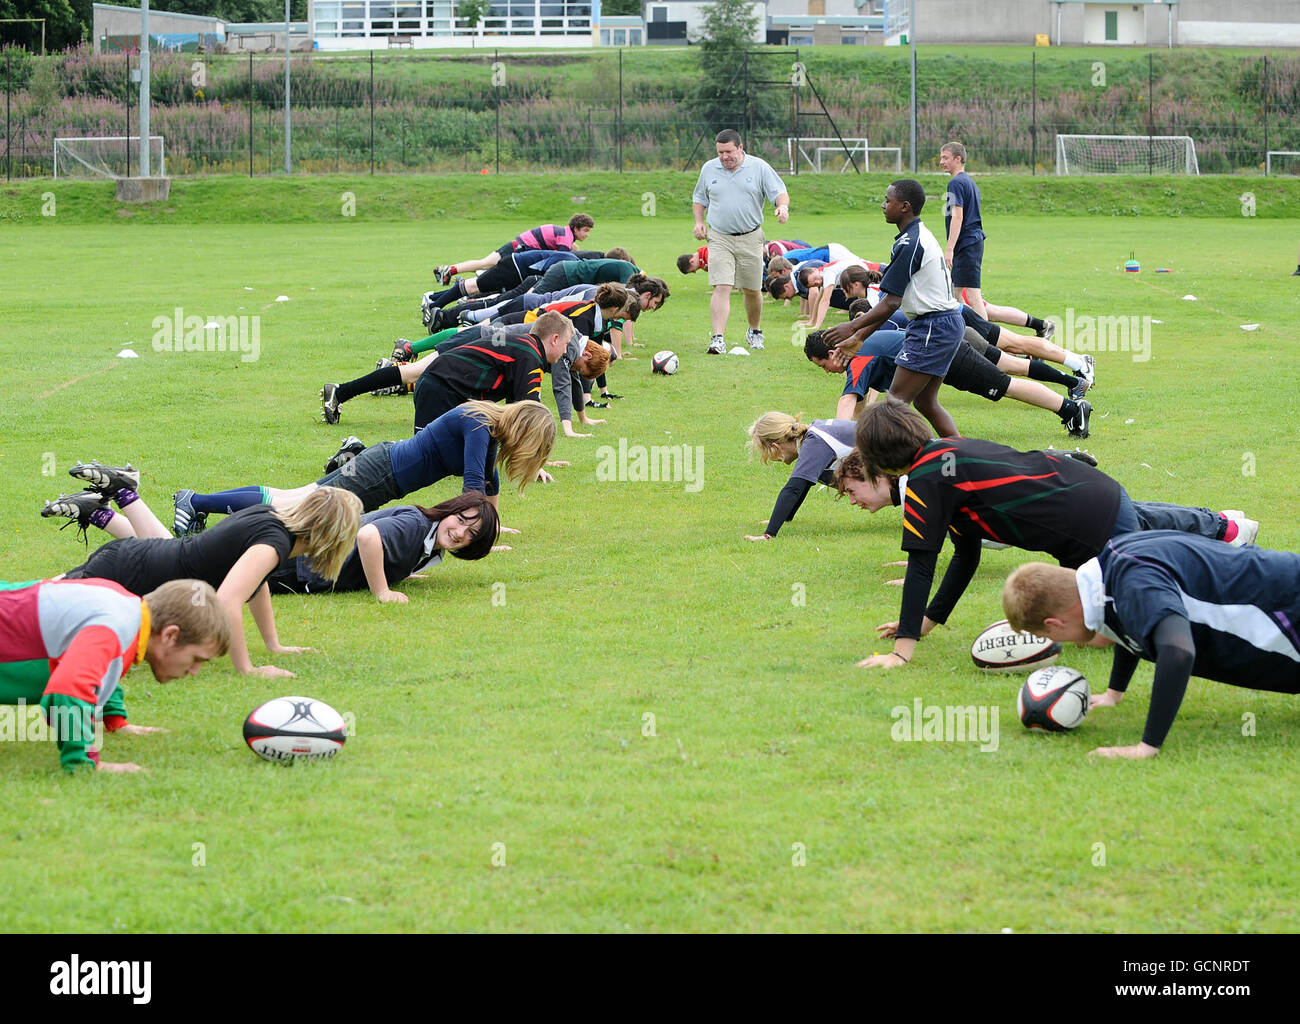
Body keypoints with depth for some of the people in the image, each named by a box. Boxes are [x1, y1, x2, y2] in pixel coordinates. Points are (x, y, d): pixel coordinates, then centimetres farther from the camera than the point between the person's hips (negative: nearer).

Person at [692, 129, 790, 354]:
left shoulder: (759, 168, -1)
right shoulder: (709, 170, 7)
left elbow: (780, 192, -3)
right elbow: (700, 198, 21)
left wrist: (783, 206, -25)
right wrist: (699, 222, 5)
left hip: (750, 239, 0)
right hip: (719, 238, 0)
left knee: (752, 290, 10)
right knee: (721, 288, -15)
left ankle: (755, 332, 33)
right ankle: (718, 339, -20)